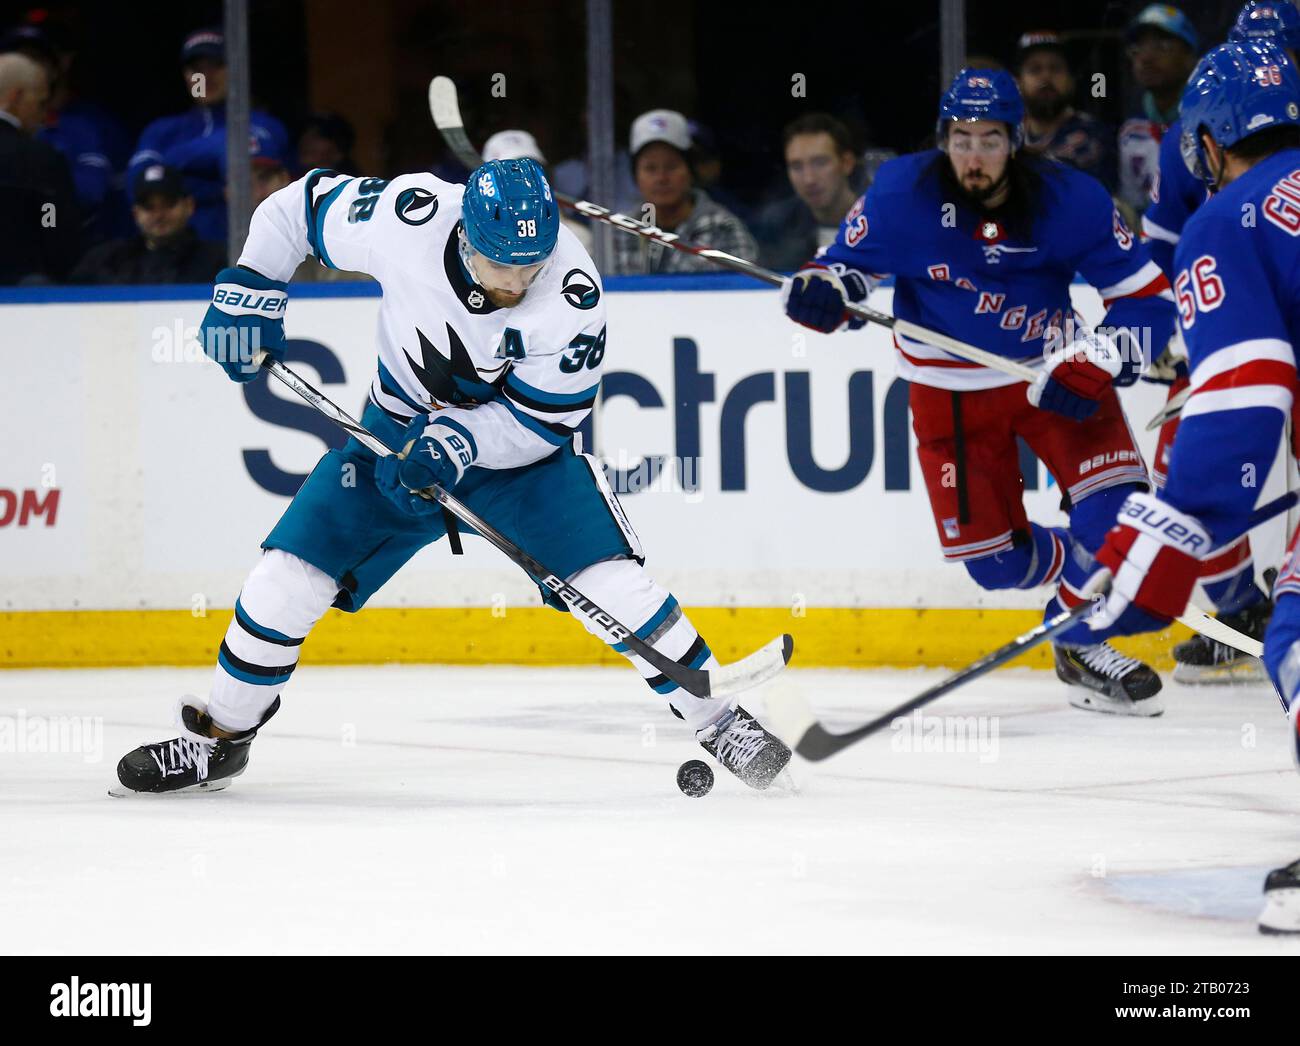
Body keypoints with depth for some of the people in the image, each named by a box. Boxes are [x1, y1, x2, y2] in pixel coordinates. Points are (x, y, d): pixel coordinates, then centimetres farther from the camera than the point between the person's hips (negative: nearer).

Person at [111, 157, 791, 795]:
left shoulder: (572, 295, -29)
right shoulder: (406, 219, -27)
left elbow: (546, 420, -21)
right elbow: (297, 207, -8)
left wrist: (463, 437, -35)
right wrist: (250, 288, -12)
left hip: (519, 451, -2)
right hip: (397, 430, 2)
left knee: (609, 582, -20)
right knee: (287, 577, -5)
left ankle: (720, 719, -3)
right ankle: (219, 739, 14)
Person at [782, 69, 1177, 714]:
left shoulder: (1069, 200, -18)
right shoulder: (903, 194, -18)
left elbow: (1149, 301, -13)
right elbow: (848, 269, -7)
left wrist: (1095, 362, -29)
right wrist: (822, 292, -31)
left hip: (1053, 370, 0)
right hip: (951, 391, 0)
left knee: (1115, 506, -20)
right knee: (995, 561, 0)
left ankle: (1082, 643, 5)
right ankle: (1081, 572, 35)